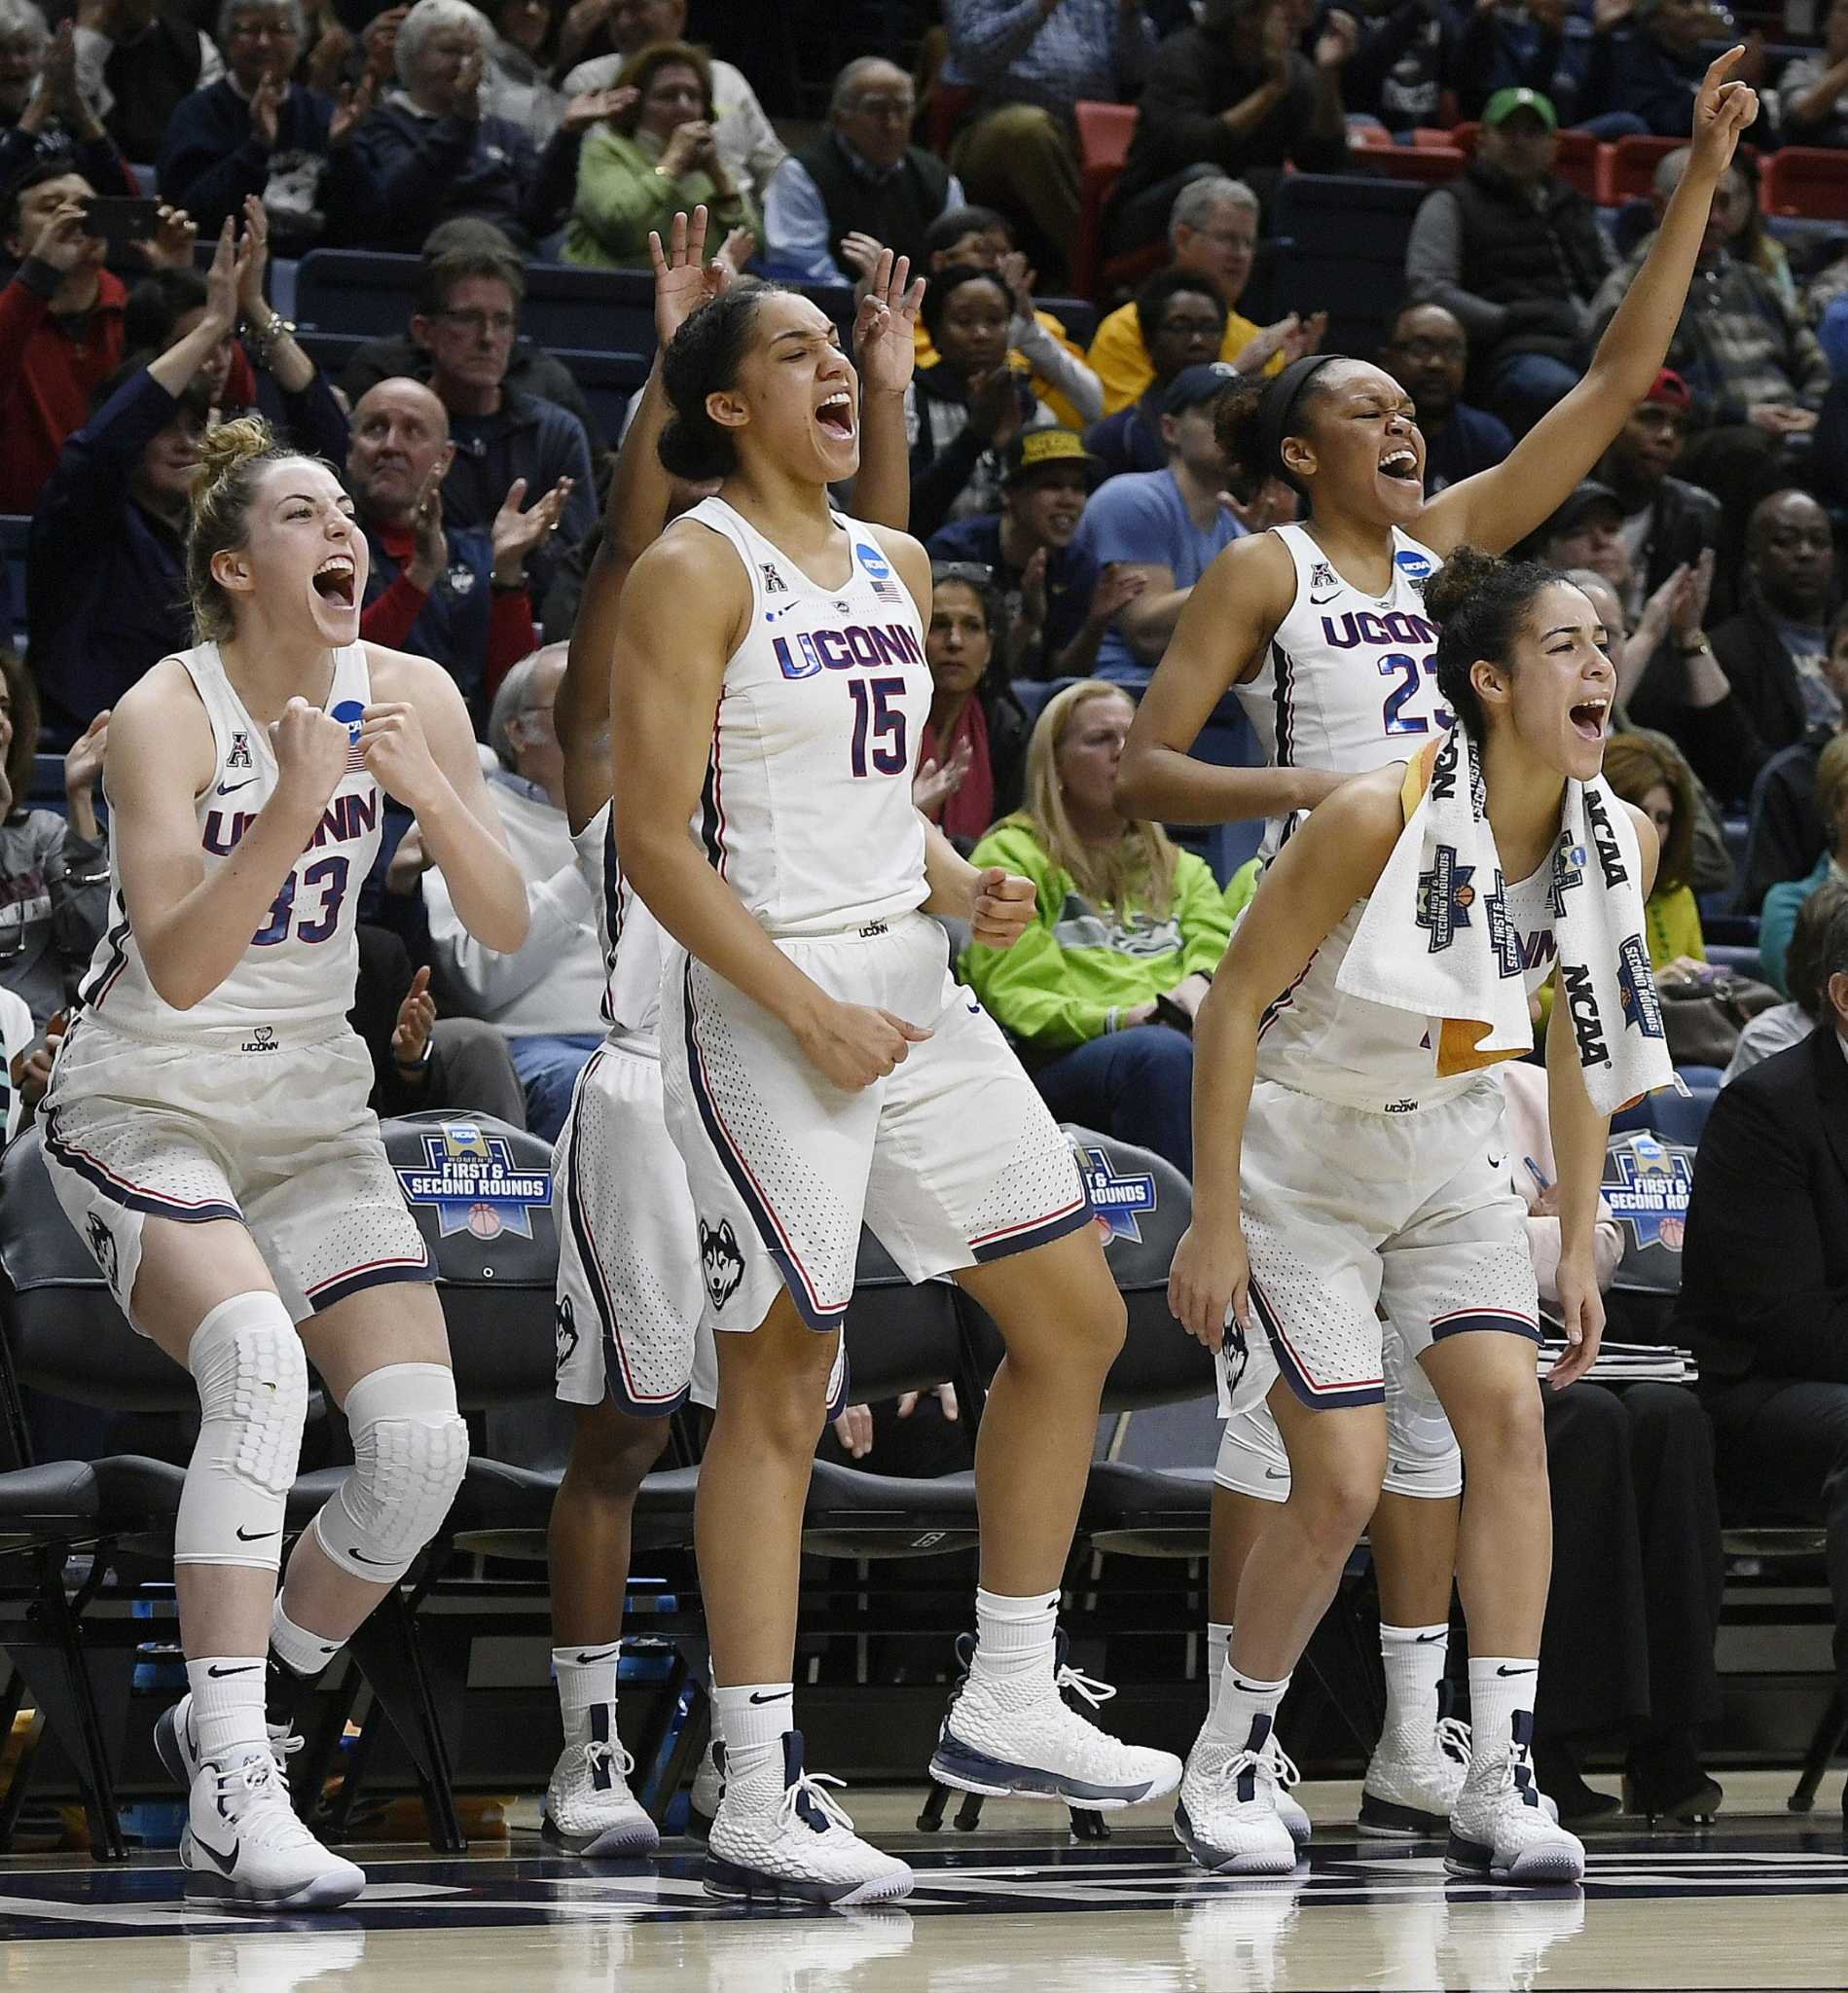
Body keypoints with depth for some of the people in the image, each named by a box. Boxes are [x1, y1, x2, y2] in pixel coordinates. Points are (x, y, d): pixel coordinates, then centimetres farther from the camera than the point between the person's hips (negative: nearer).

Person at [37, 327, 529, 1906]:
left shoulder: (408, 695, -2)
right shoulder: (167, 715, -17)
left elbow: (506, 928, -6)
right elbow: (181, 971, -27)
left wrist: (429, 792, -23)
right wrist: (290, 812, -38)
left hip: (312, 1112, 5)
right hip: (143, 1109, -5)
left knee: (423, 1443, -10)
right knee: (257, 1356, -32)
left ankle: (243, 1713, 15)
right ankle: (230, 1795, -33)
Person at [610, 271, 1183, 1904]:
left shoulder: (898, 569, 14)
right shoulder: (694, 571, -9)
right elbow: (656, 843, -14)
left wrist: (961, 886, 2)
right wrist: (811, 1015, -18)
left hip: (910, 984, 8)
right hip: (768, 999, -8)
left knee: (1077, 1318, 9)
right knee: (779, 1390, -6)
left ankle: (1007, 1708, 19)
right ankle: (761, 1802, -1)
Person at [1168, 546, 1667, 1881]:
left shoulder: (1622, 839, -10)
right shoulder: (1375, 819, -27)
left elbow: (1579, 1040, 6)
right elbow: (1235, 1003, -18)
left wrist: (1579, 1244, 6)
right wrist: (1215, 1222, -18)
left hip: (1449, 1148, 5)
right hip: (1300, 1157, -5)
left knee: (1510, 1414, -13)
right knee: (1344, 1484, -9)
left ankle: (1500, 1783, -9)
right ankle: (1232, 1760, 14)